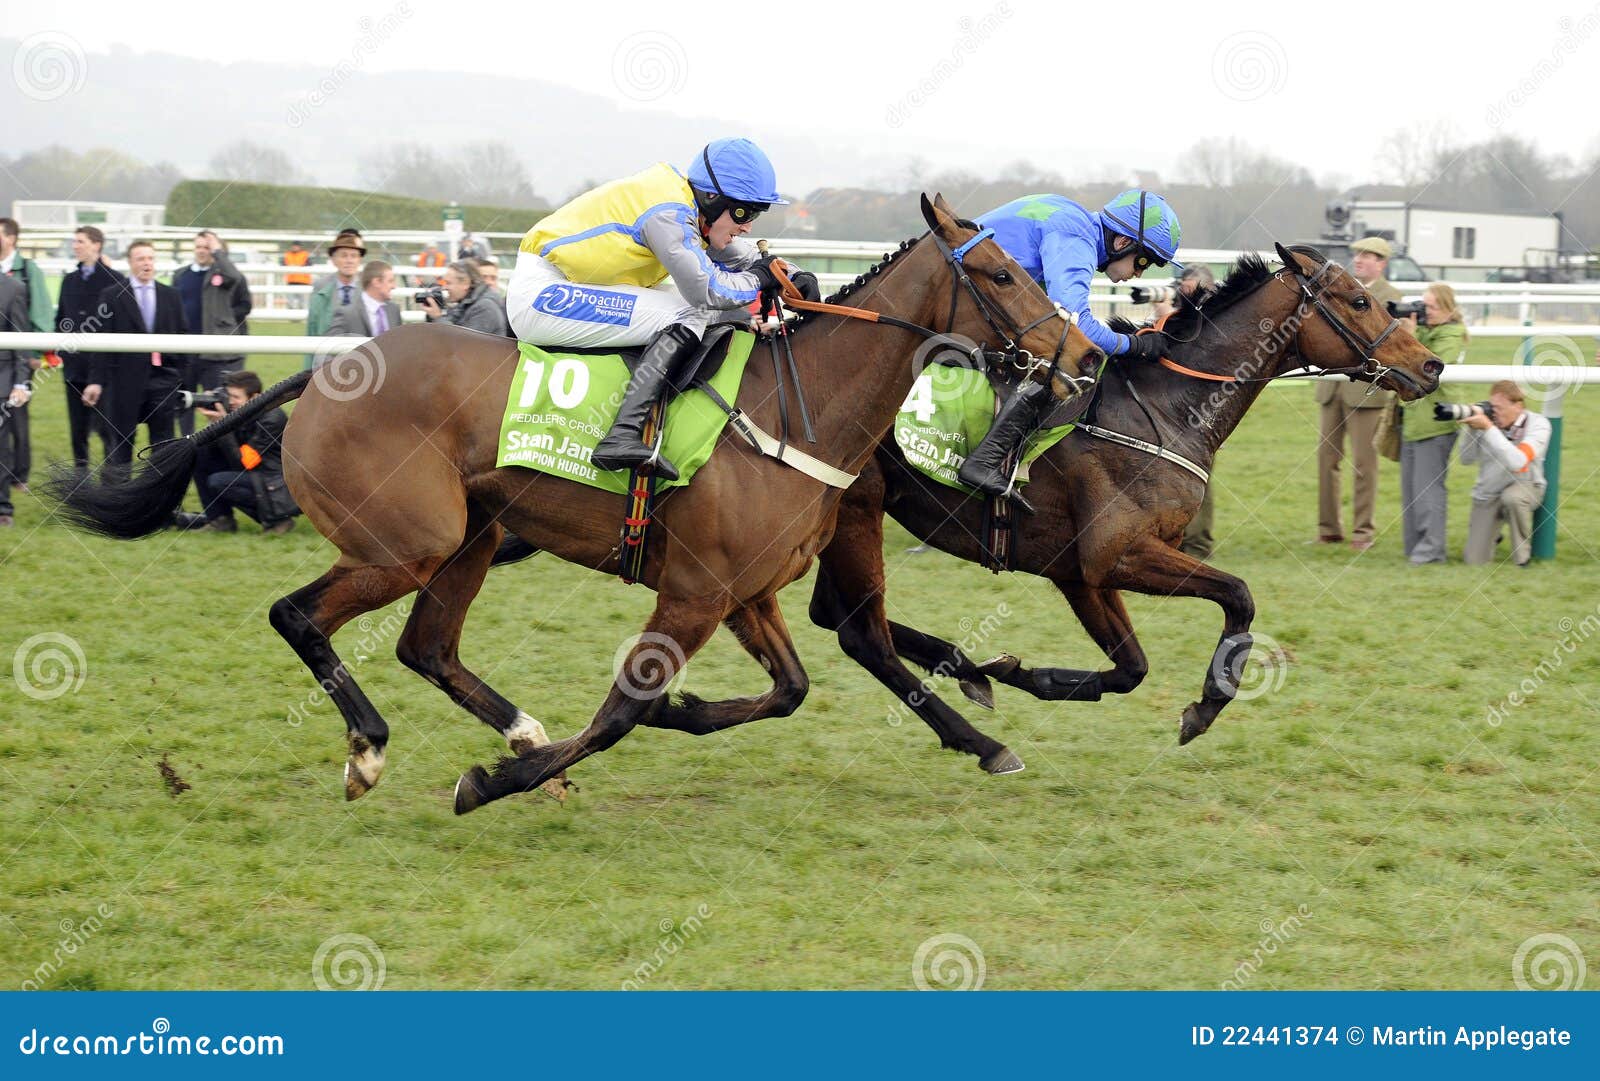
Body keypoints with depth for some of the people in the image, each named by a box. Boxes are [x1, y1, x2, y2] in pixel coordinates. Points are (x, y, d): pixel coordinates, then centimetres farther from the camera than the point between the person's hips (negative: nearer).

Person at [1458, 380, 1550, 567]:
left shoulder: (1538, 425, -18)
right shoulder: (1488, 419, -11)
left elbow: (1517, 462, -34)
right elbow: (1466, 459, -6)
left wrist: (1488, 428, -36)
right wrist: (1472, 428, -22)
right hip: (1487, 494, 3)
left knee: (1512, 496, -41)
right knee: (1474, 560, -8)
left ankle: (1522, 557, -15)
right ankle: (1492, 534, 31)